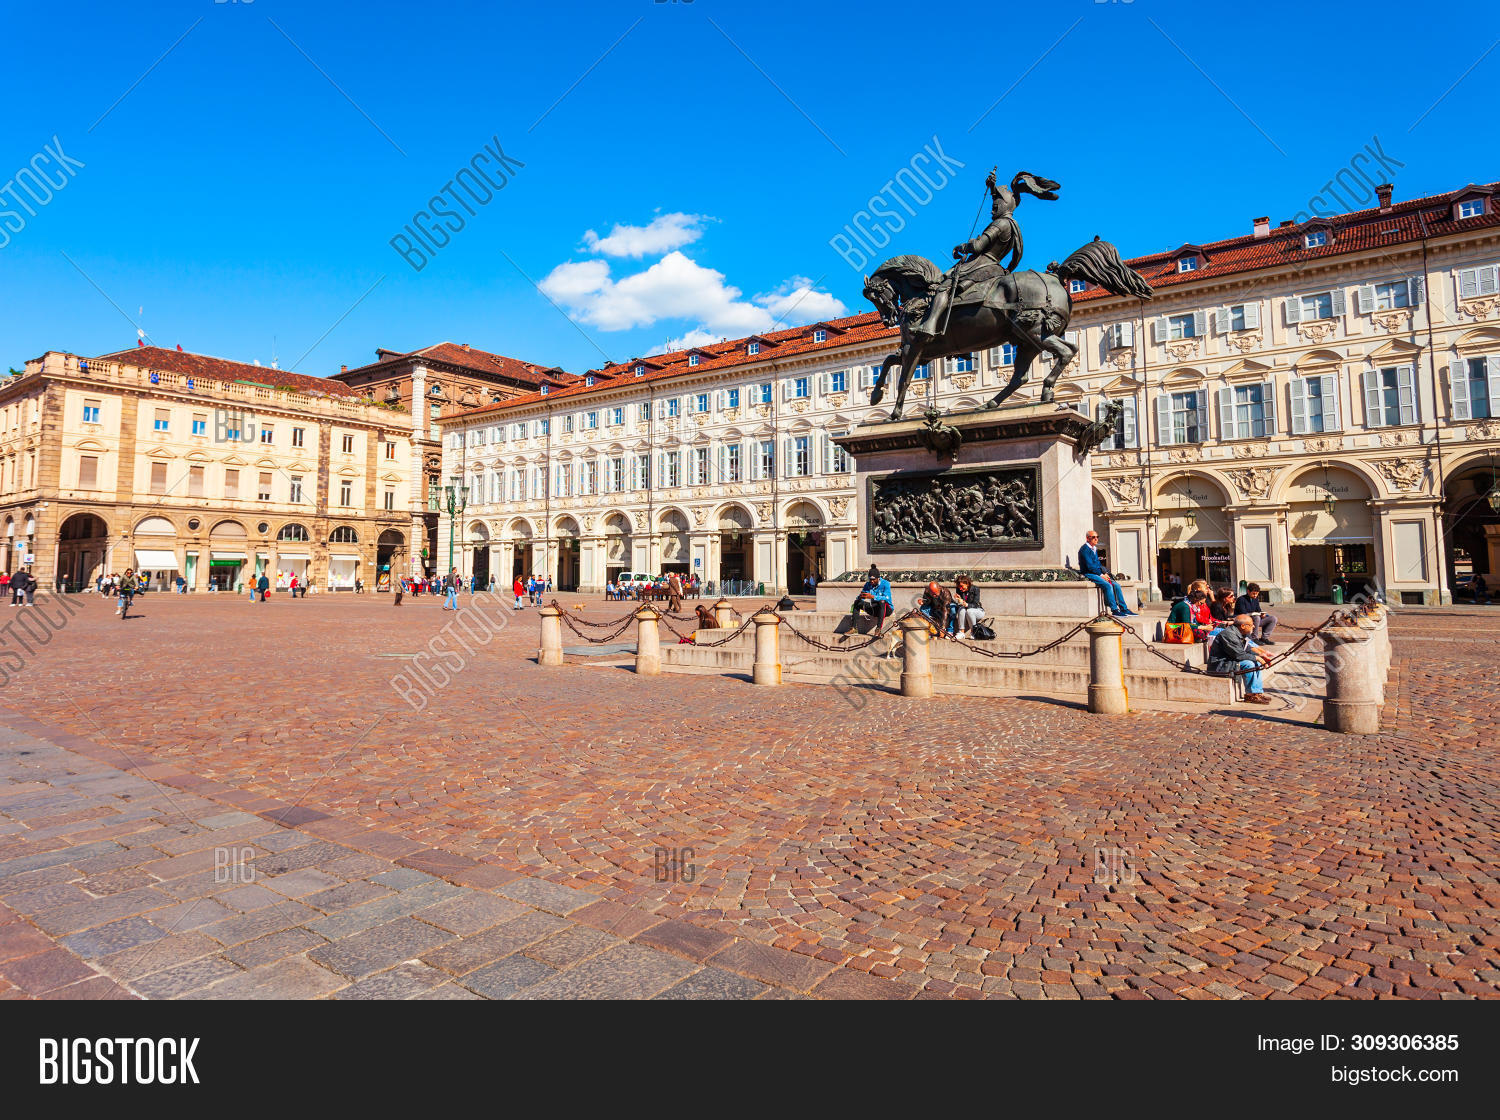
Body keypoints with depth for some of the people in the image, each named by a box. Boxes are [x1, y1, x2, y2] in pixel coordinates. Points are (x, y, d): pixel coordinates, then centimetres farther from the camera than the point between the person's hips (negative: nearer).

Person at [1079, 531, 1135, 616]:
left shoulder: (1094, 549, 20)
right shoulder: (1084, 549, -11)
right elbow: (1090, 566, -18)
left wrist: (1105, 573, 4)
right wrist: (1101, 575, -14)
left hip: (1097, 574, 9)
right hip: (1088, 574, -9)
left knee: (1116, 585, -2)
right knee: (1108, 585, -27)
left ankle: (1124, 608, 1)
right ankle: (1114, 610, -23)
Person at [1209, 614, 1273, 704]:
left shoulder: (1239, 633, 9)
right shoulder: (1229, 634, -24)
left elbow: (1247, 648, 20)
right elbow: (1239, 655, -23)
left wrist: (1261, 655, 8)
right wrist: (1256, 657, -14)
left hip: (1229, 661, 11)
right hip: (1219, 666, -11)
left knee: (1257, 663, 6)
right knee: (1248, 664, -24)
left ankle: (1257, 692, 7)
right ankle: (1251, 695, -13)